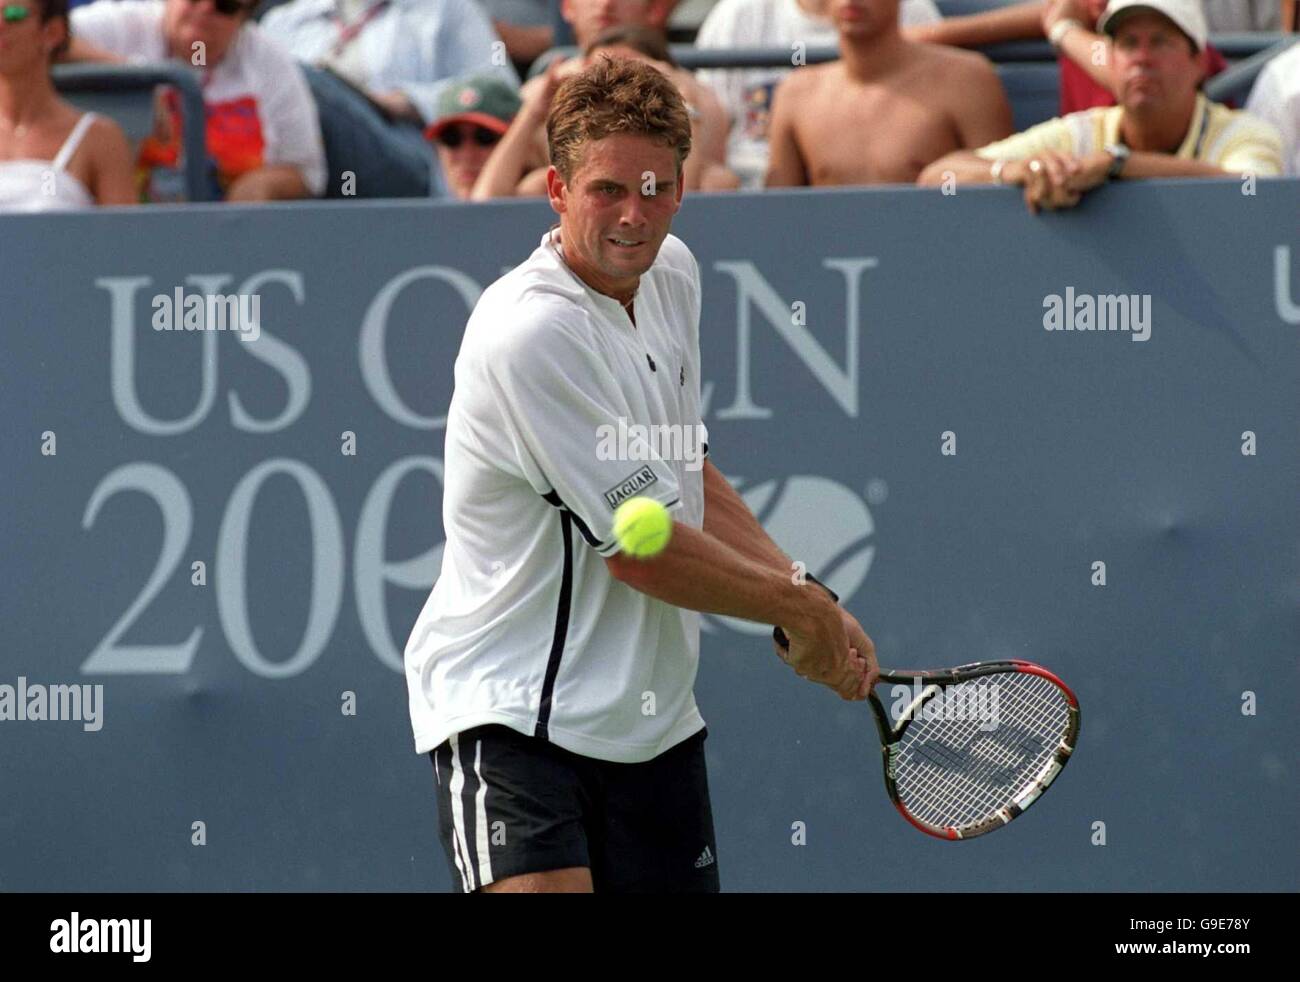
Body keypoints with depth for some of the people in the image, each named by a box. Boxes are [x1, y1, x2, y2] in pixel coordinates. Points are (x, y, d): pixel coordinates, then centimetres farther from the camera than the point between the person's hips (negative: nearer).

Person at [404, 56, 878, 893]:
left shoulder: (672, 272, 8)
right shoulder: (530, 330, -20)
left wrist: (818, 608, 9)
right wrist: (799, 607, -5)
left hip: (655, 718, 9)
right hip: (509, 717, -8)